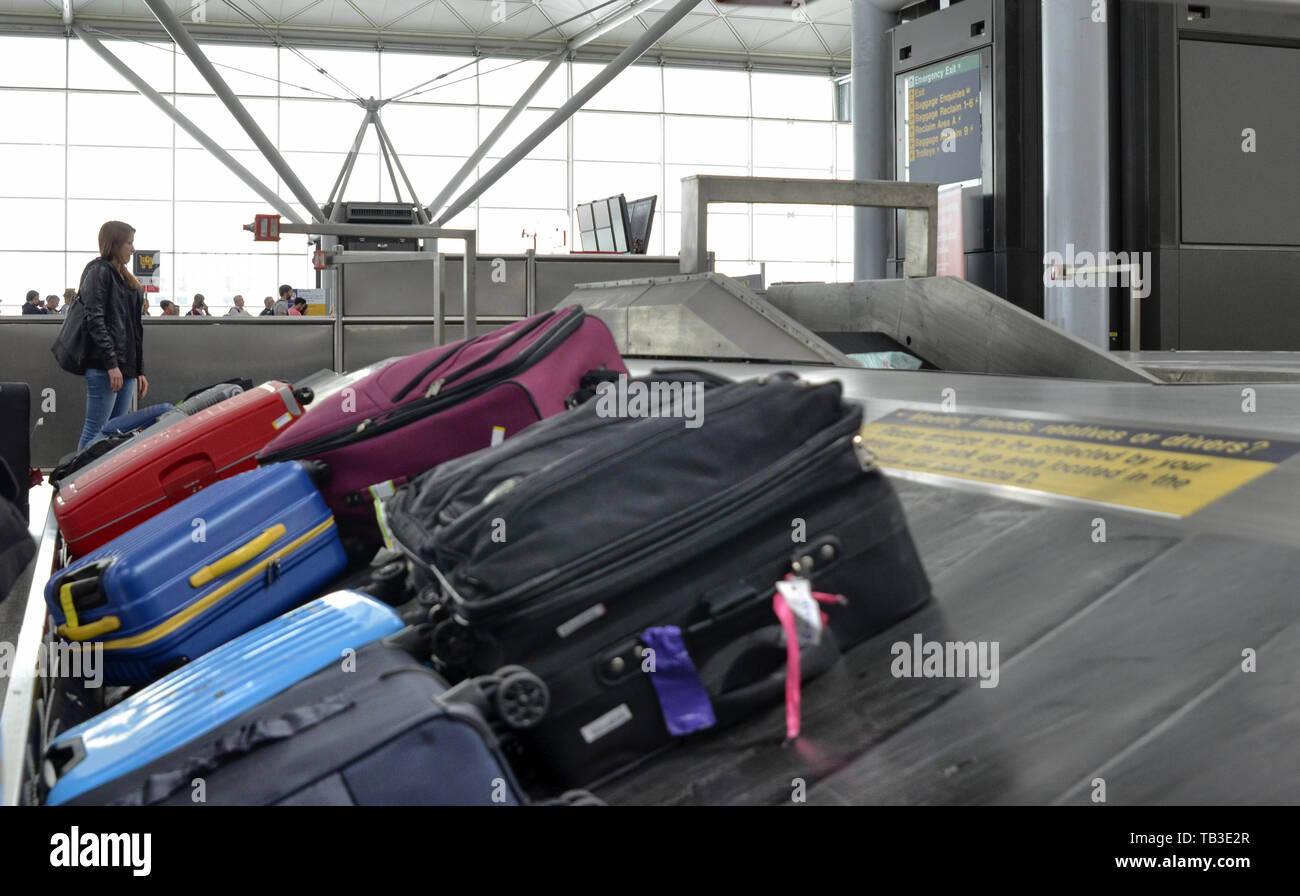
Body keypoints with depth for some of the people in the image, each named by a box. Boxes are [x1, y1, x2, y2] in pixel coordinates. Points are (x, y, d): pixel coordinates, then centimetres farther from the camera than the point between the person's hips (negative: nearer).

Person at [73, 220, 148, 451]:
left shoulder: (124, 276, 22)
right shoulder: (99, 271, -4)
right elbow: (95, 320, -14)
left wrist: (139, 371, 19)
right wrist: (111, 363, -19)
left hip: (127, 367, 9)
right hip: (104, 368, -9)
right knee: (95, 431, -8)